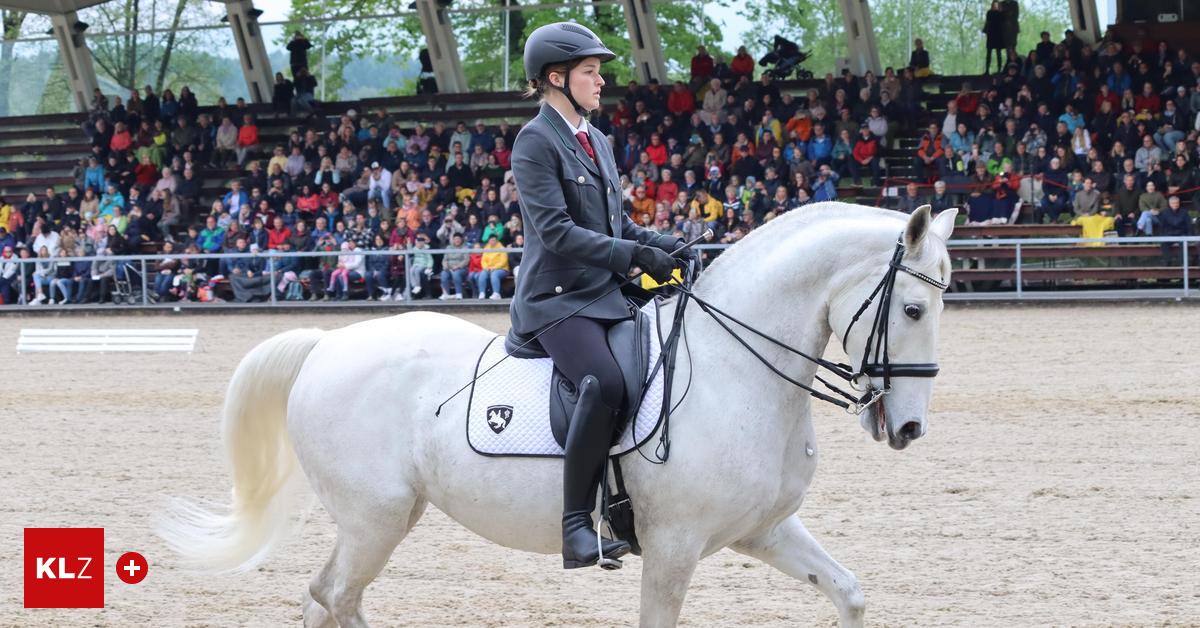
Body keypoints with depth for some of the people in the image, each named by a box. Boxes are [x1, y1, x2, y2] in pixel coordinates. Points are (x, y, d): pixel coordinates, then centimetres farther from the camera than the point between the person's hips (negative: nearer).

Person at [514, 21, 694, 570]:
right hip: (556, 298, -9)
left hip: (605, 295, 9)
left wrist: (670, 247, 6)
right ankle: (576, 527, -30)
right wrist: (635, 255, -22)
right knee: (605, 383, -32)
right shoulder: (536, 142, -9)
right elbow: (556, 231, -18)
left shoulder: (596, 142, 18)